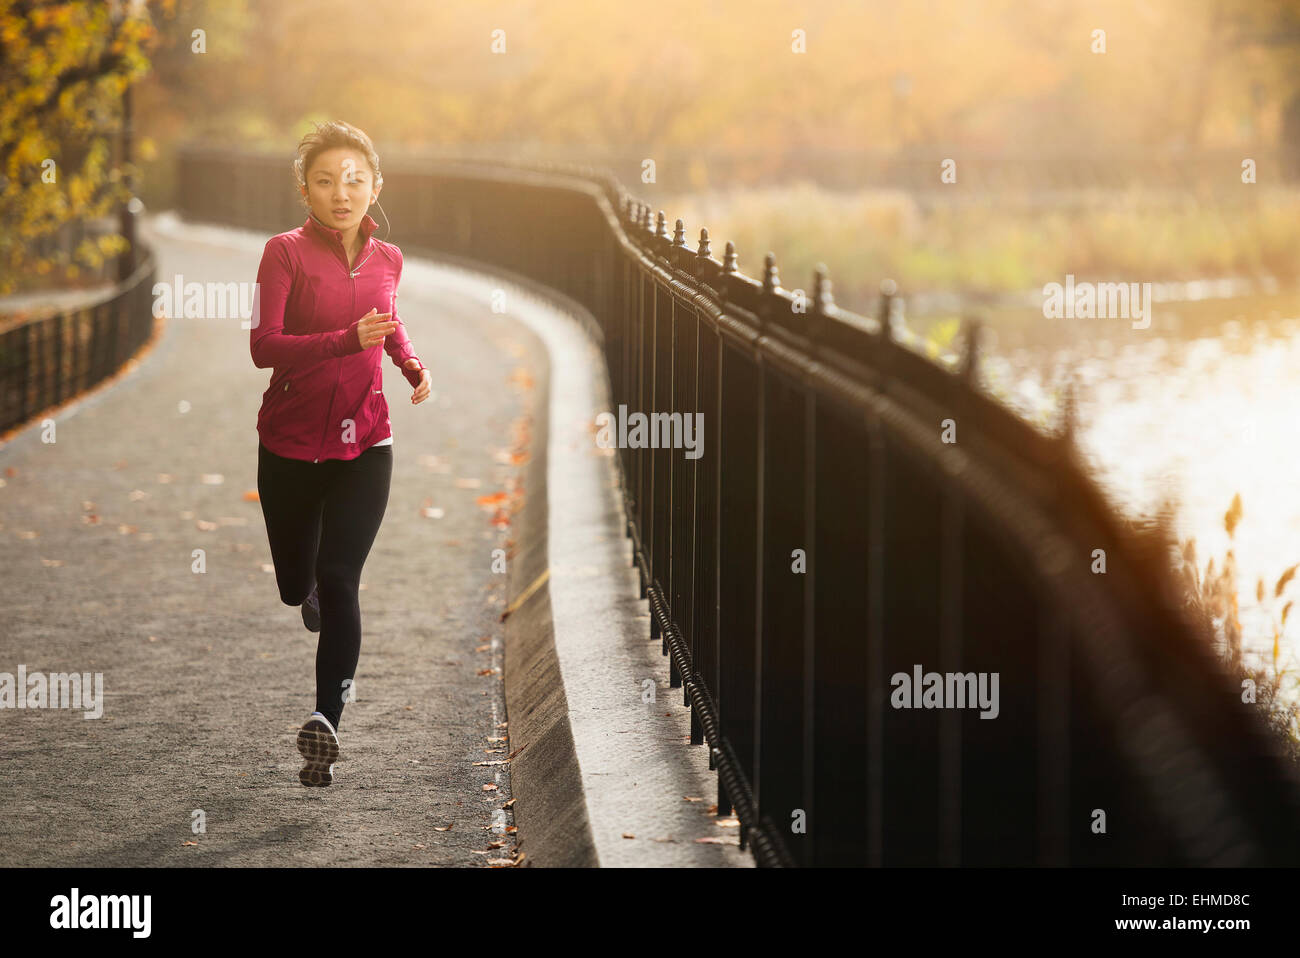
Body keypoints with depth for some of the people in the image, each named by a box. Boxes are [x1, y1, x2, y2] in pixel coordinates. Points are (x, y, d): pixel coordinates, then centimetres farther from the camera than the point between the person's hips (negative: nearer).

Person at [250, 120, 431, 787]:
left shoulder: (387, 259, 4)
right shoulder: (285, 252, -9)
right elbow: (263, 346, -20)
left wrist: (412, 365, 5)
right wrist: (348, 341, -33)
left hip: (363, 444, 1)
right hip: (291, 444, -1)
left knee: (338, 581, -14)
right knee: (295, 586, 15)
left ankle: (326, 724, -20)